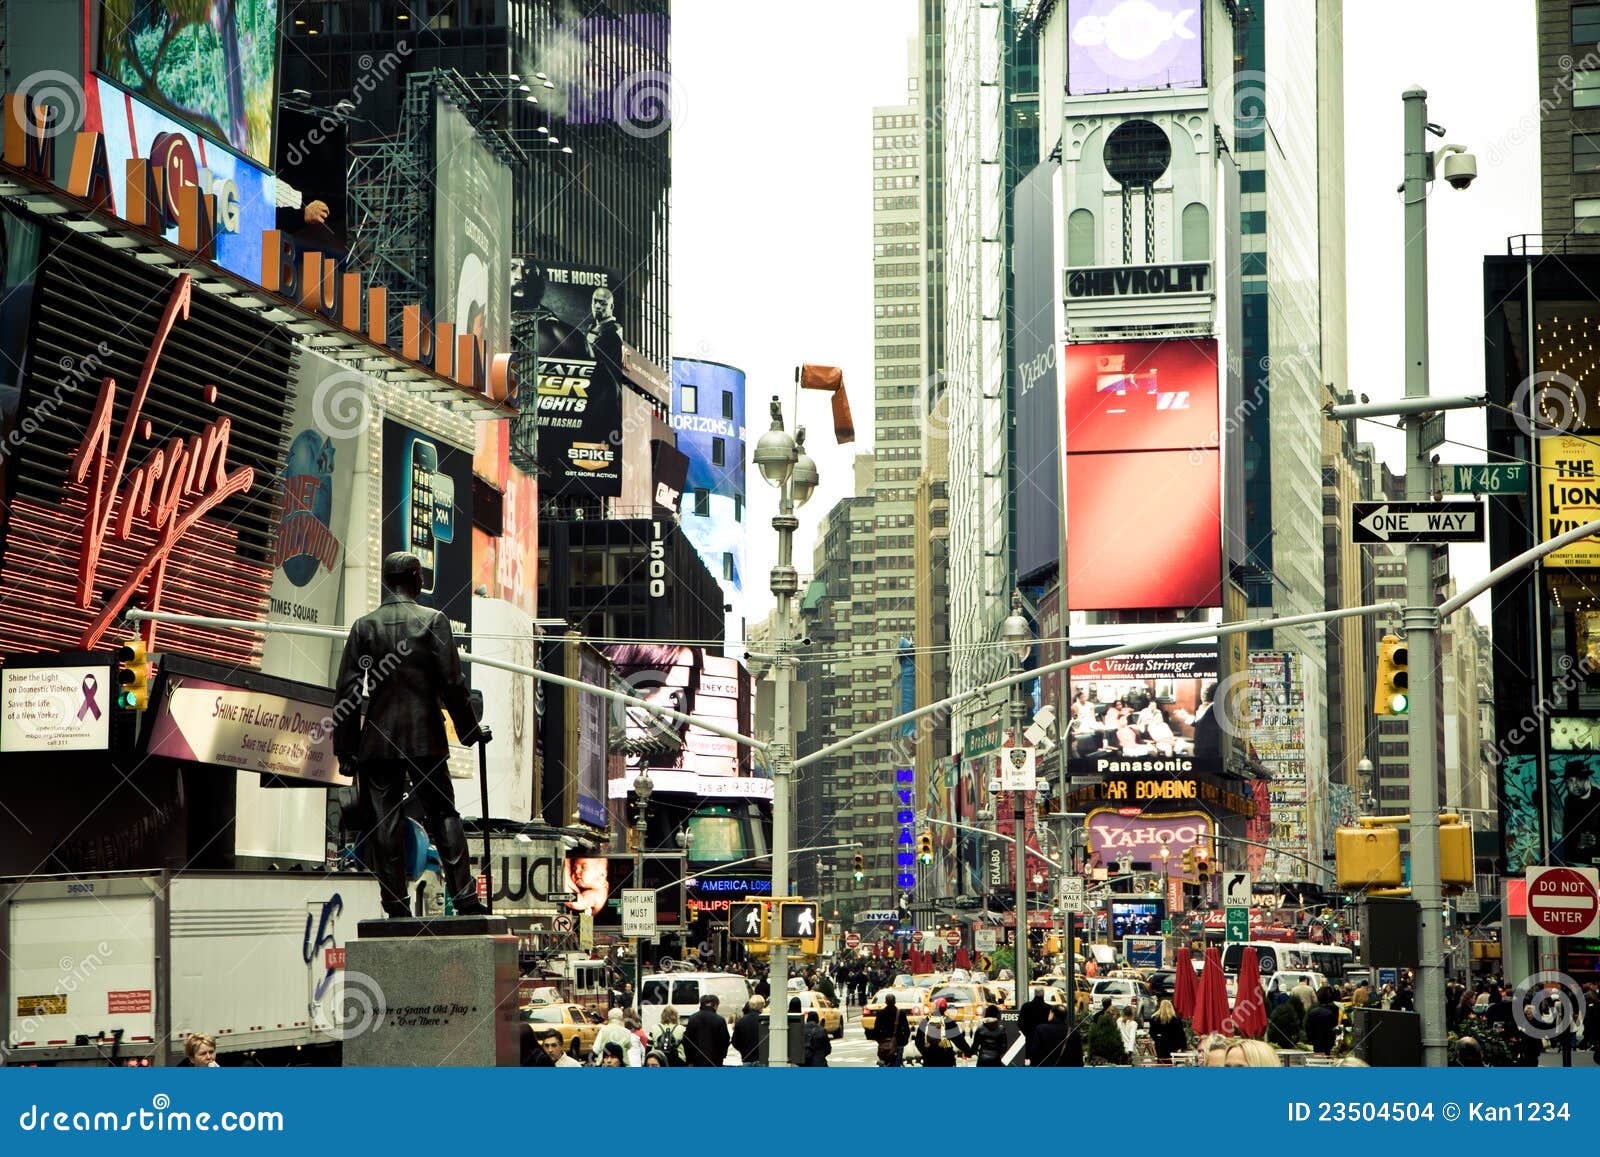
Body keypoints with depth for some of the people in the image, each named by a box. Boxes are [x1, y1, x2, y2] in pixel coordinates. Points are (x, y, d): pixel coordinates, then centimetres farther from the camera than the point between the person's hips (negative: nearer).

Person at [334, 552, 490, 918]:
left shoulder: (364, 625, 3)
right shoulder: (434, 620, -1)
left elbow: (347, 690, 0)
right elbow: (452, 682, -5)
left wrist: (345, 749, 4)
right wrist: (470, 730, 7)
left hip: (377, 740, 1)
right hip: (425, 737, -1)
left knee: (384, 823, 3)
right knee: (443, 815, 6)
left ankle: (396, 905, 0)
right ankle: (464, 897, -1)